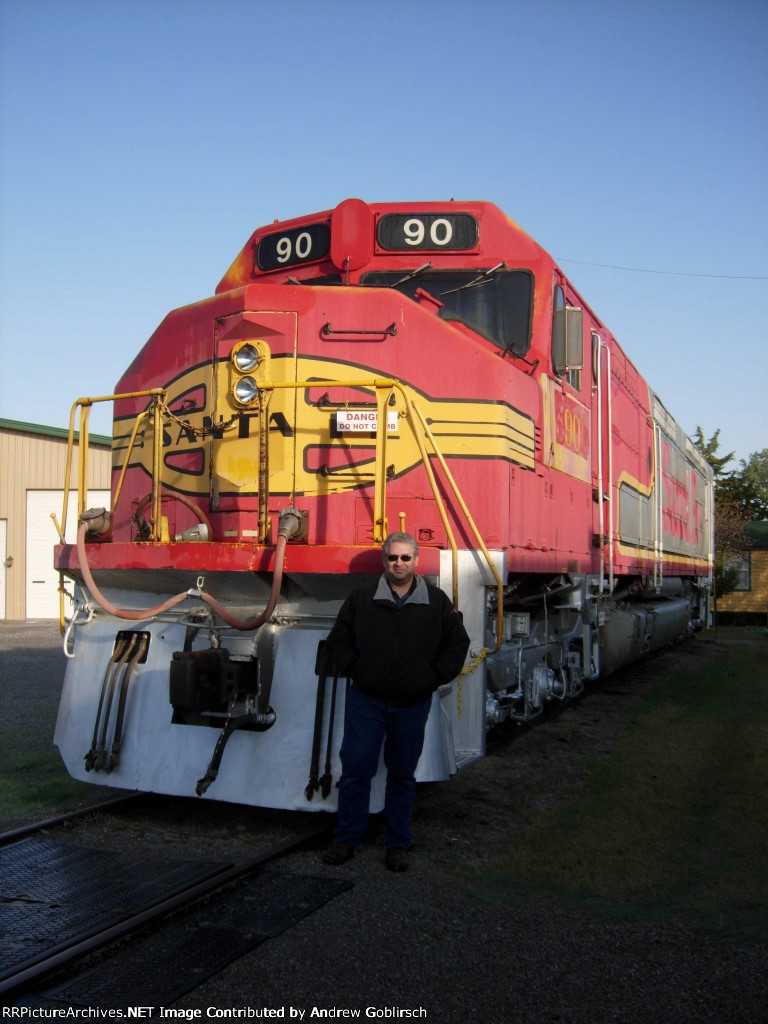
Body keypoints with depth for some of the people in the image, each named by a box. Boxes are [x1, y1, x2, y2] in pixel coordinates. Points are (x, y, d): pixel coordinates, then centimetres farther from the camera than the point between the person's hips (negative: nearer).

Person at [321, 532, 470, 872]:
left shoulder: (437, 602, 2)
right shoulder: (361, 597, 0)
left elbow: (458, 644, 9)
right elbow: (337, 641, 7)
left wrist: (435, 676, 0)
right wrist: (355, 668, -3)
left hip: (413, 705, 1)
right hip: (366, 701, -1)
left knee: (403, 776, 11)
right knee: (356, 769, 0)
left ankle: (398, 844, 22)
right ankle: (346, 839, 15)